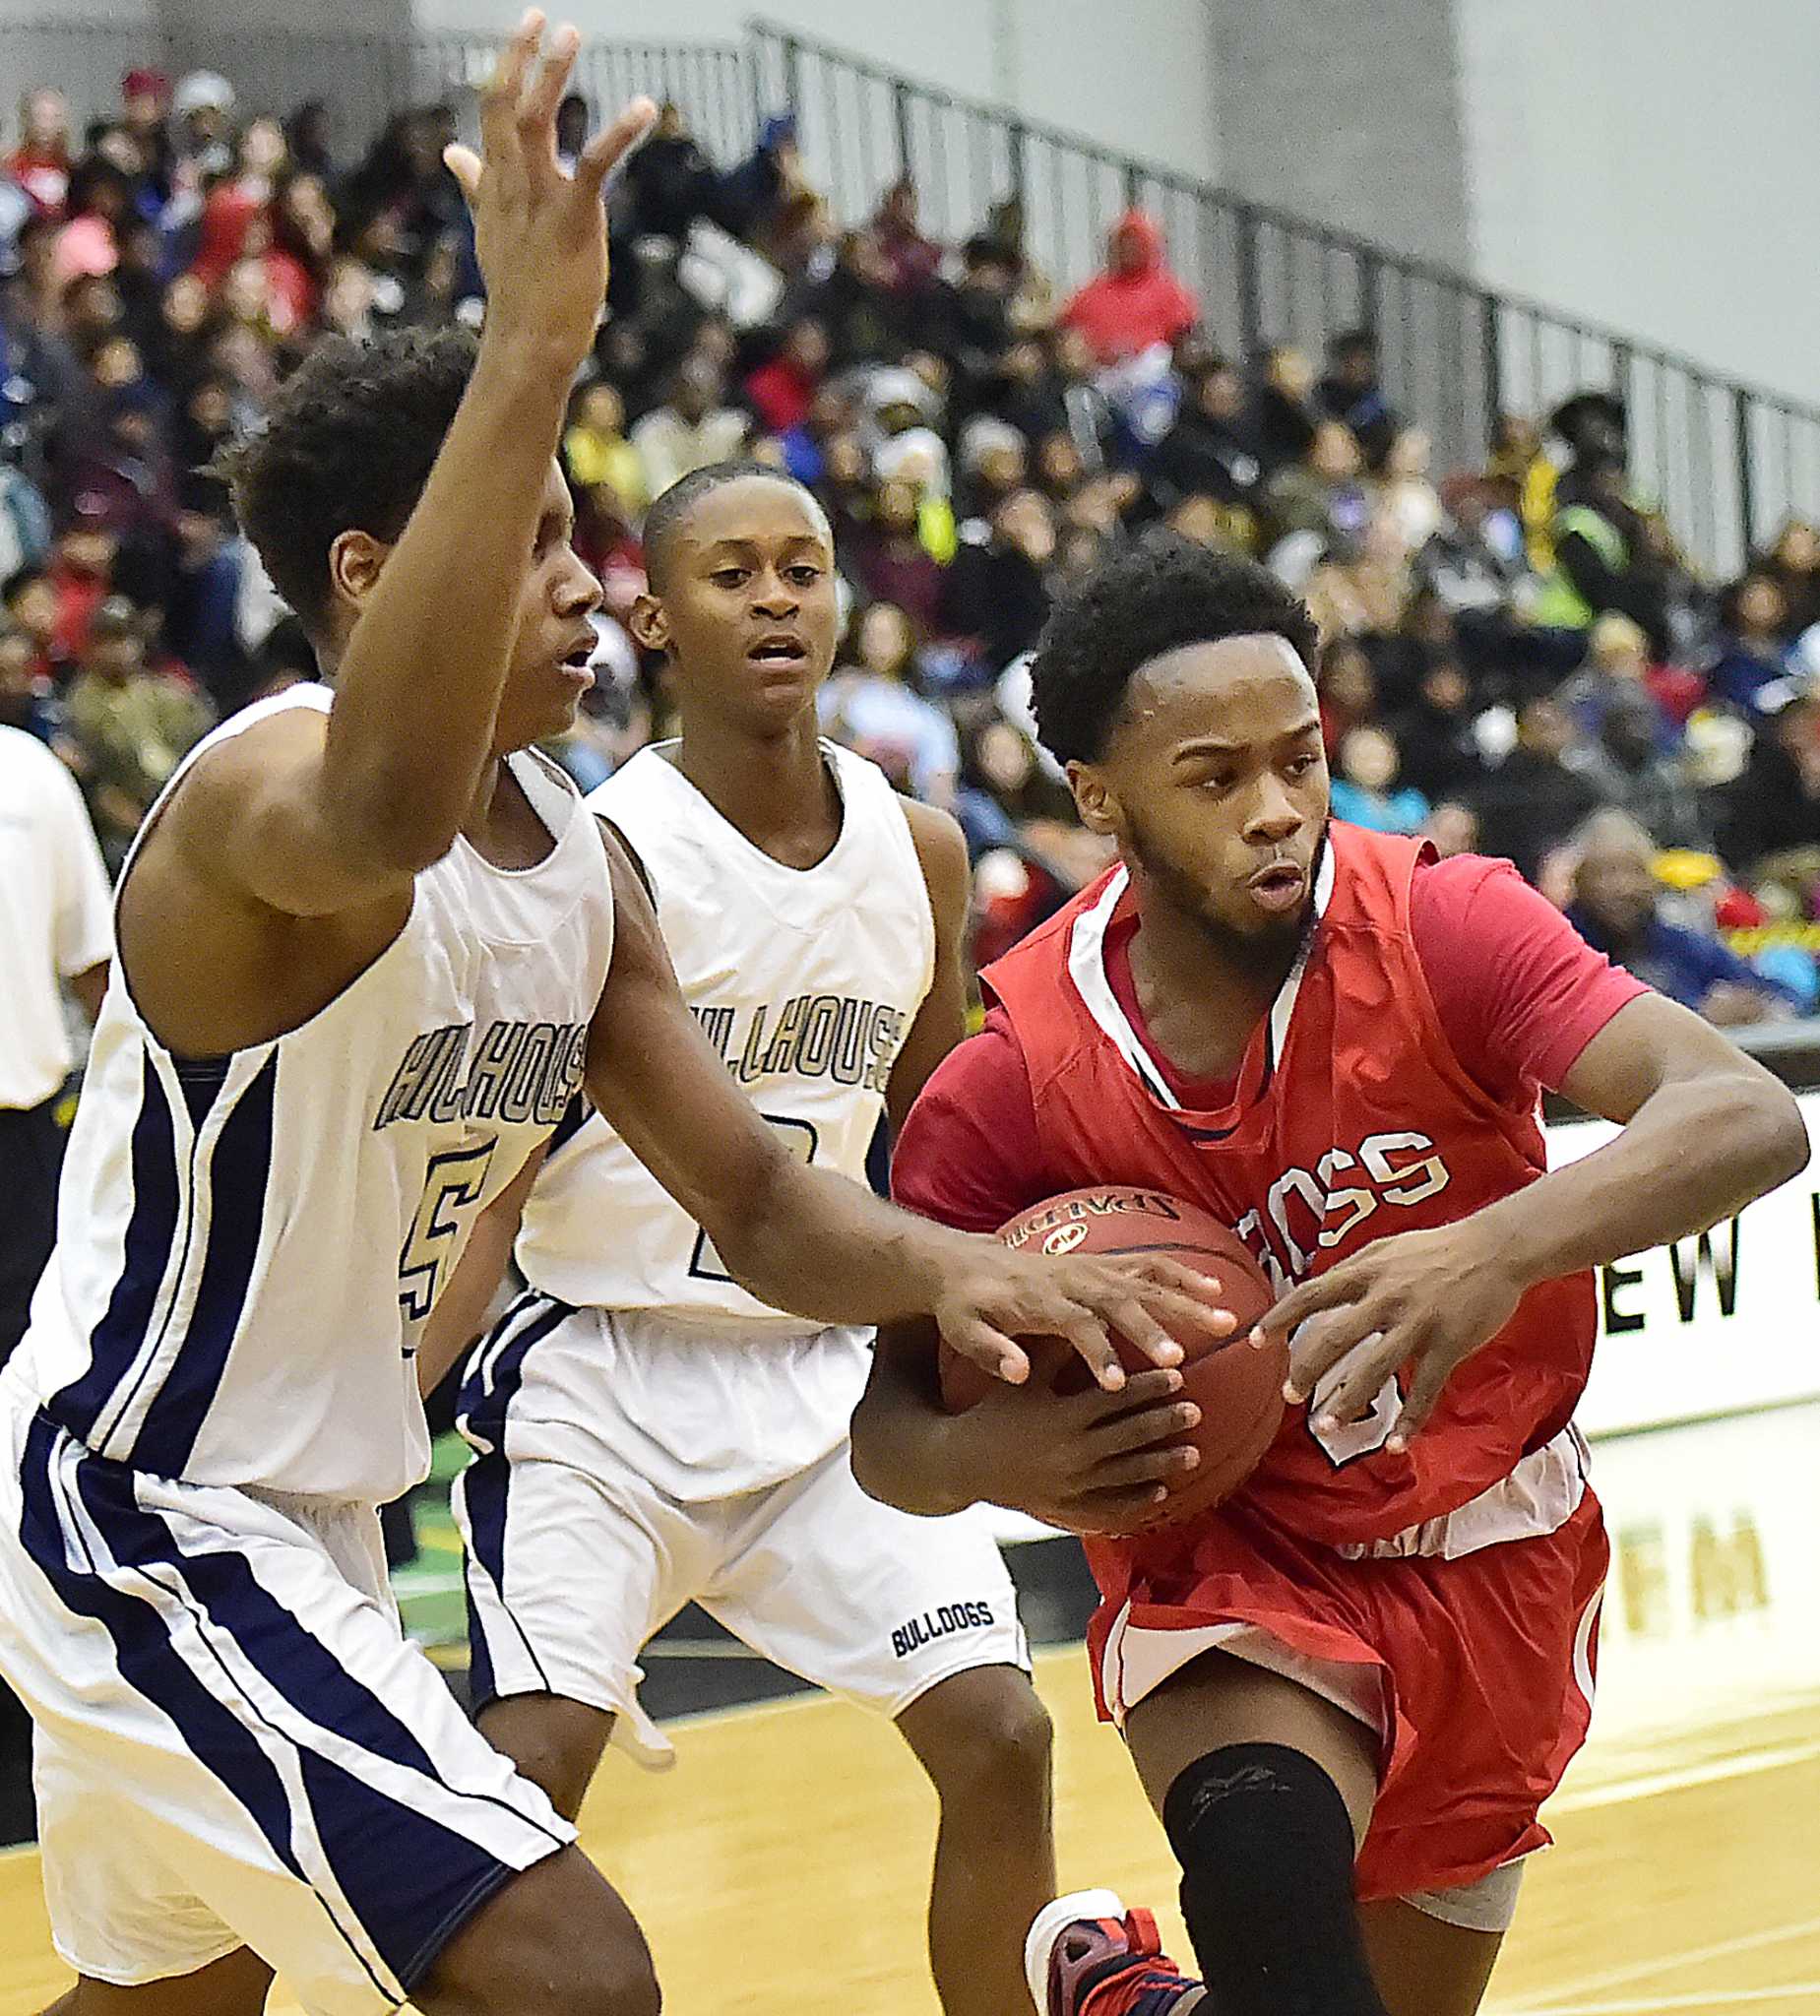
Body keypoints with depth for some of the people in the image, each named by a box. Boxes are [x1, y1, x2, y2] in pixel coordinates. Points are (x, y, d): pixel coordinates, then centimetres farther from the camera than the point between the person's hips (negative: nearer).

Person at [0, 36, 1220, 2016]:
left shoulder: (583, 868, 5)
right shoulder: (277, 781, -23)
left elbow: (760, 1204, 8)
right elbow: (391, 811, -51)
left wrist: (950, 1267, -16)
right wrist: (533, 346, -59)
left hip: (299, 1512, 10)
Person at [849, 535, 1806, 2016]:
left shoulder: (1438, 932, -19)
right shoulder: (1007, 1088, -15)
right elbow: (890, 1429, -5)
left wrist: (1506, 1244, -50)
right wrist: (994, 1458, -29)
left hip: (1491, 1553, 2)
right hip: (1227, 1556, -2)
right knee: (1272, 1872, -34)